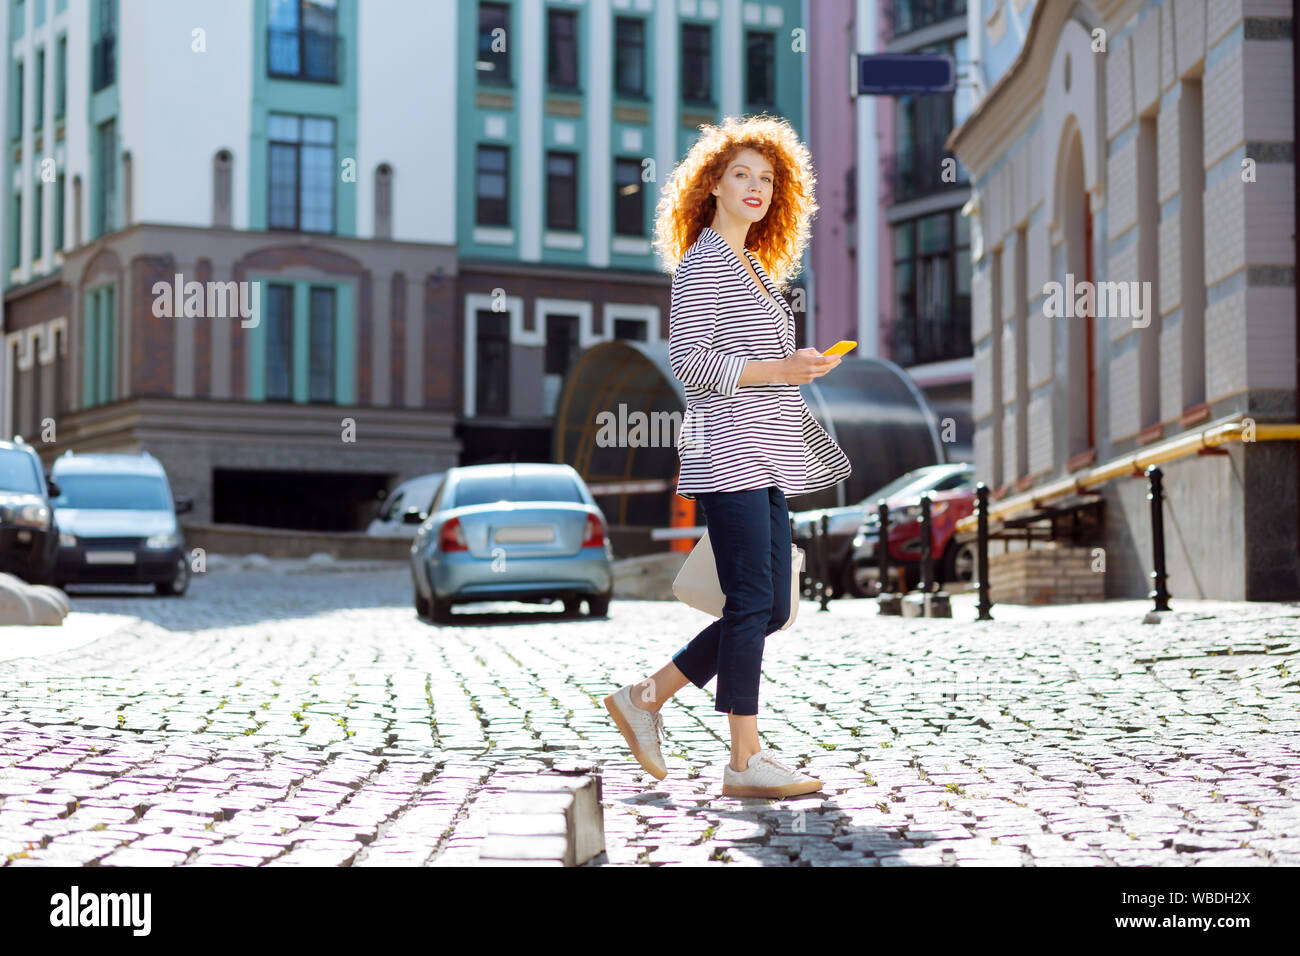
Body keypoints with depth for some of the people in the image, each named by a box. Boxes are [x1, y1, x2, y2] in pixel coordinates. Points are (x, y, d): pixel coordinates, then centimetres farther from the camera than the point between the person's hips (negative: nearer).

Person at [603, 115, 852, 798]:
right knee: (752, 603, -8)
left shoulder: (754, 267, 21)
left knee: (770, 608, 8)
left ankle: (646, 697, 18)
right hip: (729, 454, -9)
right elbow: (688, 361, -15)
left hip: (763, 460, 9)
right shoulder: (704, 262, -7)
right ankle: (745, 761, -2)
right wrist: (776, 370, -17)